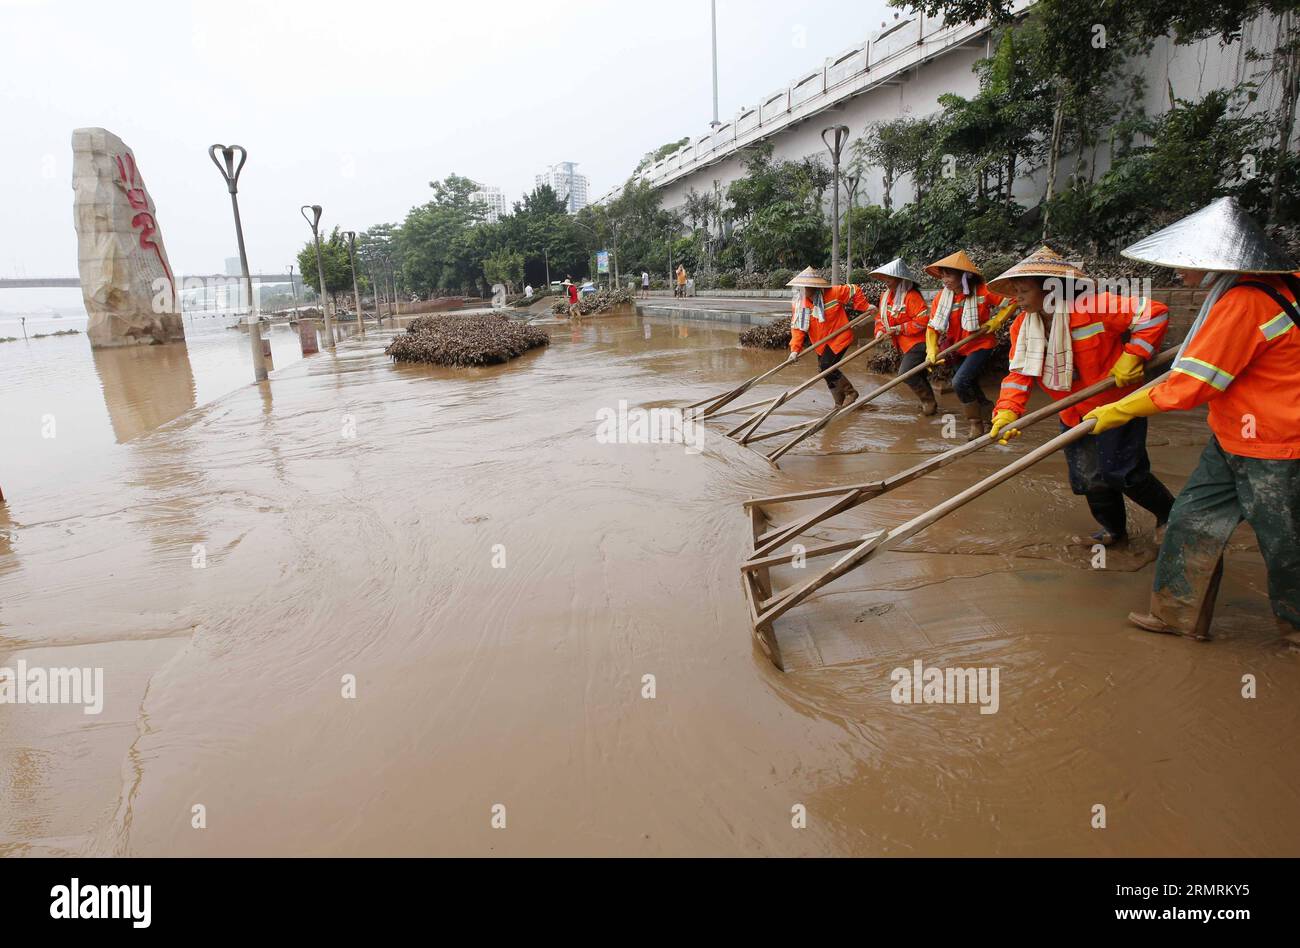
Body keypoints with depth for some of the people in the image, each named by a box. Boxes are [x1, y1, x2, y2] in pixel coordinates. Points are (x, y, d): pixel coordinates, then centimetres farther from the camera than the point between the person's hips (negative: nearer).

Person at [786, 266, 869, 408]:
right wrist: (795, 349, -20)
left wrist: (865, 307, -6)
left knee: (826, 366, -16)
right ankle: (840, 403, 27)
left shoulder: (832, 293, -18)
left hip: (838, 338, -6)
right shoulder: (798, 303, -7)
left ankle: (850, 392, 5)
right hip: (821, 343, 6)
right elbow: (797, 327, -10)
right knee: (825, 369, 10)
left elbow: (854, 291, -5)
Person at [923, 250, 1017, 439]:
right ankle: (990, 416, 42)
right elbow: (932, 327, -9)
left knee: (960, 382, -24)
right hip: (959, 349, 6)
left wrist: (996, 322, -14)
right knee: (971, 388, 17)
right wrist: (932, 351, -22)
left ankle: (976, 423, -6)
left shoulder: (983, 291, -19)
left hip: (980, 346, -6)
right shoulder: (942, 297, -8)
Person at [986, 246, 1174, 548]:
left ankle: (1170, 514, 24)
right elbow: (1019, 373, -6)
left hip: (1117, 404, -6)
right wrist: (1007, 412, -20)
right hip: (1075, 413, 7)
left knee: (1123, 472, -6)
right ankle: (1114, 529, 35)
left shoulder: (1092, 308, -24)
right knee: (1088, 476, 11)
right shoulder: (1023, 325, -3)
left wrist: (1131, 357, -24)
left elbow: (1154, 313, -22)